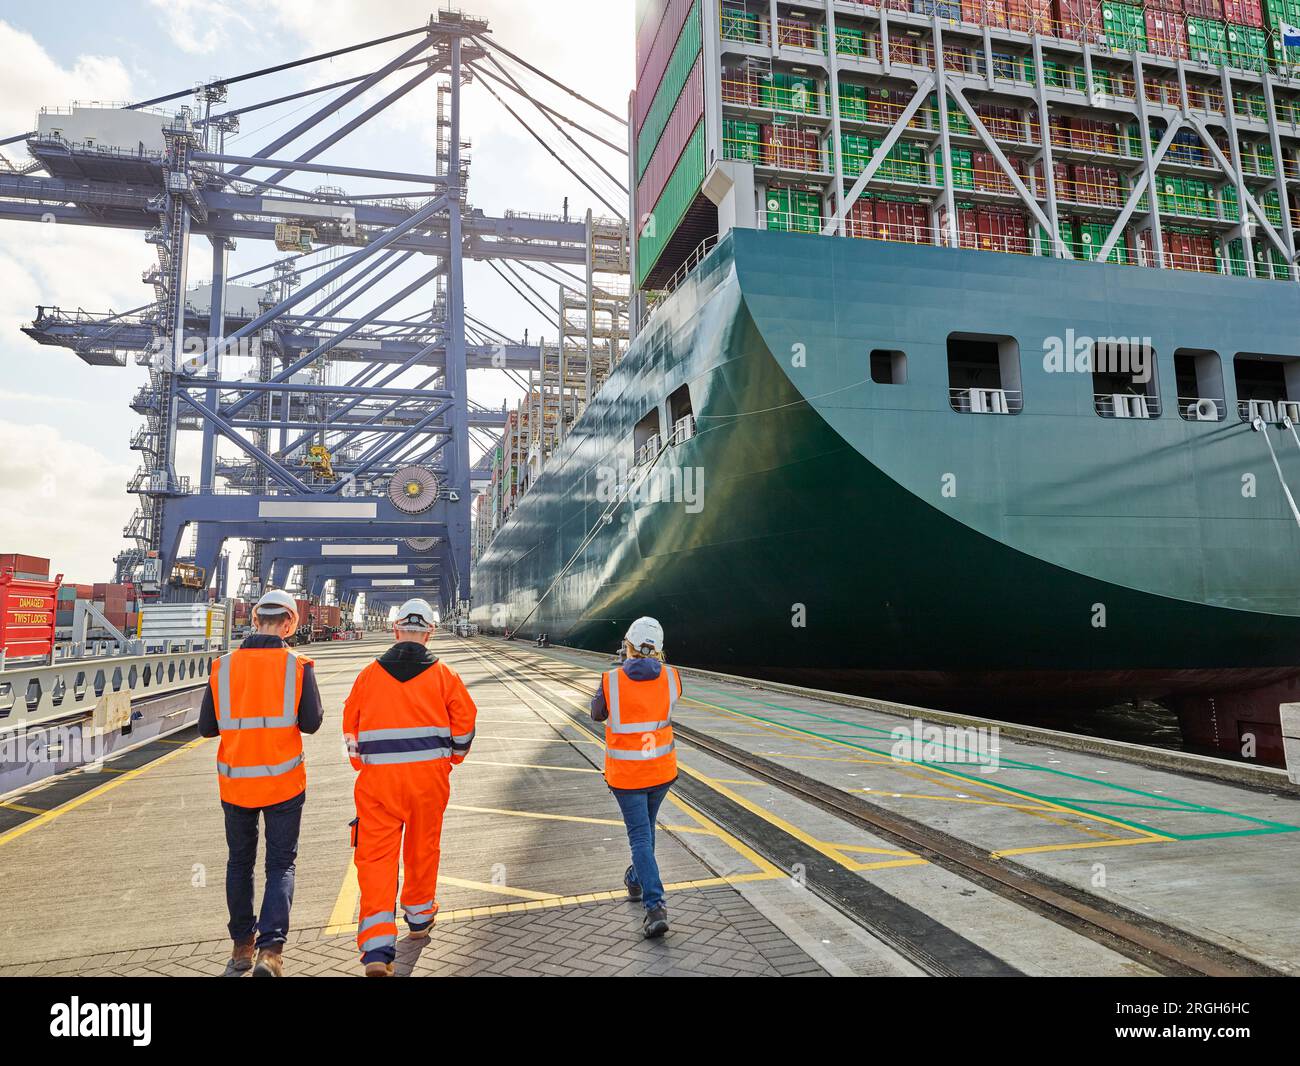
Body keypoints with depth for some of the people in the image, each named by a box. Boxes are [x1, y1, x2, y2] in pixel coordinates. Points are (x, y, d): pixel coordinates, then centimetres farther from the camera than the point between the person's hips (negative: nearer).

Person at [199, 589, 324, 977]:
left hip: (235, 781, 2)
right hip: (283, 782, -2)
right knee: (281, 865, 9)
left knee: (240, 862, 20)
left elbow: (207, 727, 1)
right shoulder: (298, 665, -11)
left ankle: (242, 945, 28)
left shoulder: (223, 666, -3)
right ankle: (270, 948, -4)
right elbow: (311, 723, -9)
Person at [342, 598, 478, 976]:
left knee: (376, 856, 0)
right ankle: (419, 917, 37)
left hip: (378, 778, -1)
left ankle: (377, 948, -10)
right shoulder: (443, 674, 1)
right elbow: (465, 719, 3)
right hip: (429, 775, 1)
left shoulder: (369, 674, 3)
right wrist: (451, 759, 20)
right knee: (423, 848, 19)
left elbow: (351, 724, 9)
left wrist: (361, 765, 23)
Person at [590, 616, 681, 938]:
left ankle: (655, 907, -7)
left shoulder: (611, 681, -17)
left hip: (626, 774, -3)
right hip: (662, 770, 3)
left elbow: (597, 714, 2)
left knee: (640, 837, 3)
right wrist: (654, 664, 20)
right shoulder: (671, 677, -11)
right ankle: (636, 881, 44)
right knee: (646, 827, 24)